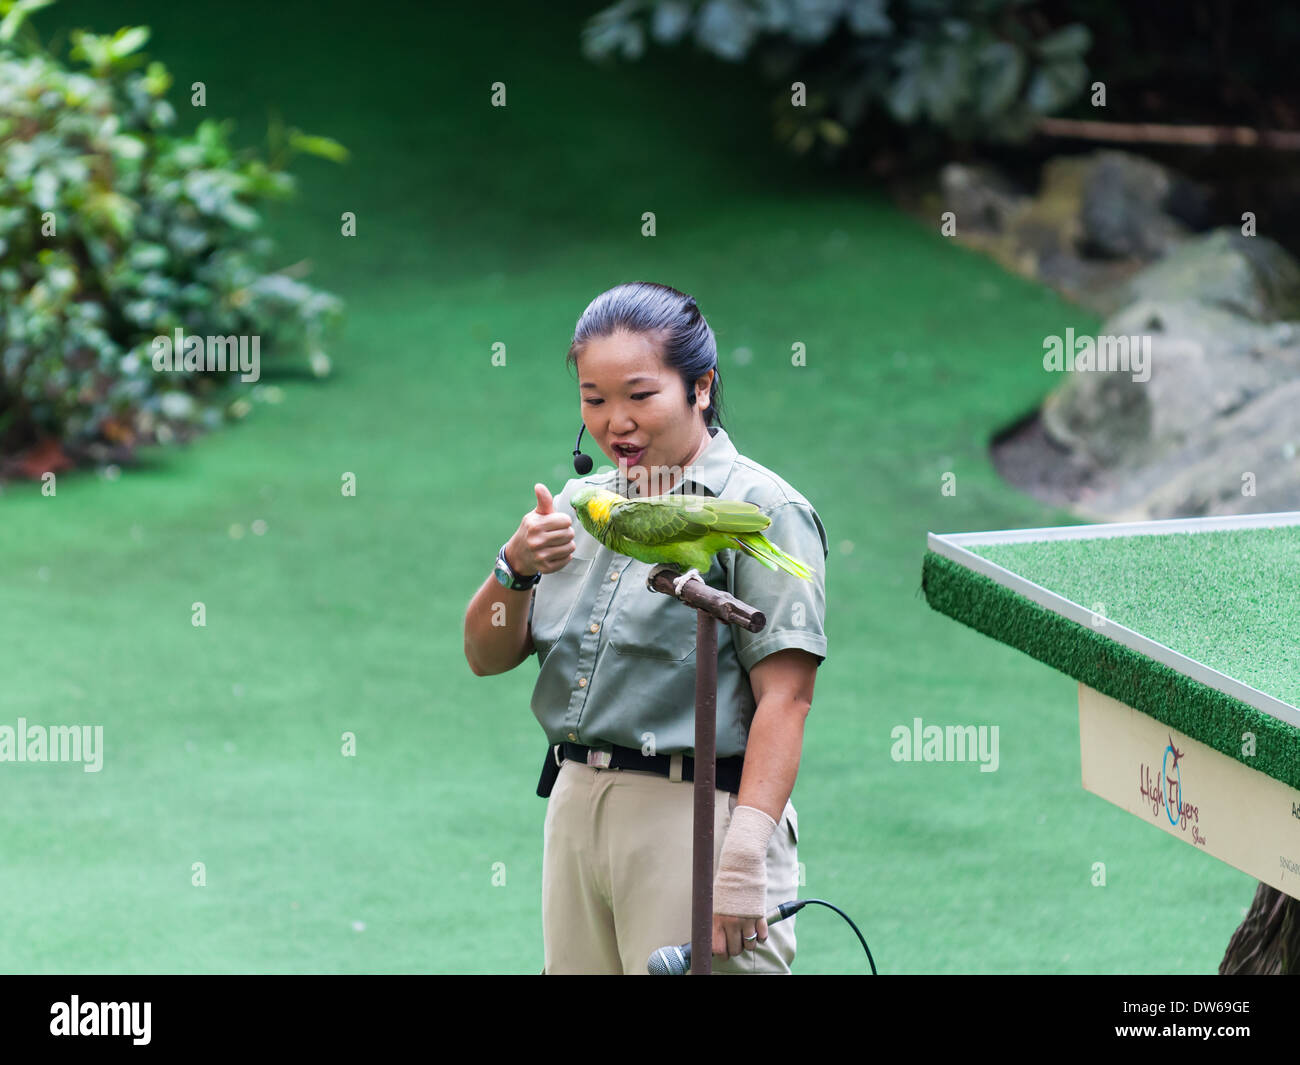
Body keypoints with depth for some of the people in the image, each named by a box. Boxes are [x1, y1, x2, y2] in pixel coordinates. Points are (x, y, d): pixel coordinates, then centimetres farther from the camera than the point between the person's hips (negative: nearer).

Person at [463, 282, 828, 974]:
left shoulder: (762, 512, -6)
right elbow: (487, 657, 14)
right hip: (576, 808, 6)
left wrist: (743, 859, -22)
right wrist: (516, 568, -7)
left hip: (695, 812, -6)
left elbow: (784, 697, -14)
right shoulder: (582, 504, 15)